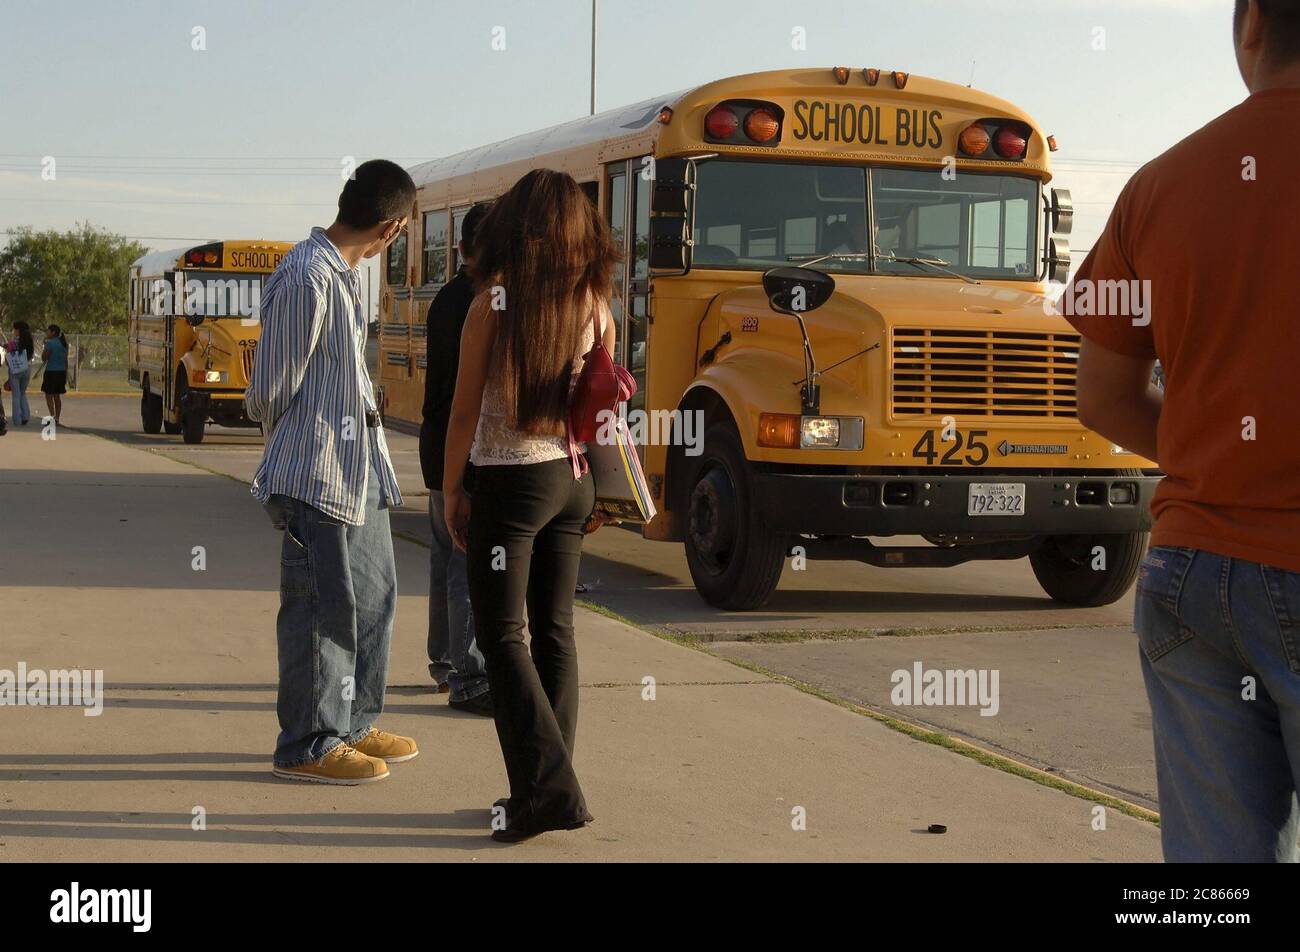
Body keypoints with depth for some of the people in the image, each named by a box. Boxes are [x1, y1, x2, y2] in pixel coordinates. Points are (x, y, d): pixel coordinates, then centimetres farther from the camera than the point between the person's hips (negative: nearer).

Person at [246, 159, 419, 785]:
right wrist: (293, 444, 2)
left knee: (375, 593, 17)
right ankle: (307, 745, 10)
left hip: (359, 465, 10)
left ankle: (352, 724, 29)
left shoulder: (345, 273, 11)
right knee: (324, 607, -1)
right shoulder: (307, 278, -19)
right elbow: (269, 391, -14)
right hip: (316, 473, -10)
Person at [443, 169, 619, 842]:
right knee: (555, 630, 12)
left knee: (502, 635, -1)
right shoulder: (595, 310, 1)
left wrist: (451, 490, 0)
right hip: (572, 481, 6)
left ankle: (549, 787, -11)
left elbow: (464, 412, -10)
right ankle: (550, 788, 16)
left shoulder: (492, 306, -13)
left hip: (509, 483, -6)